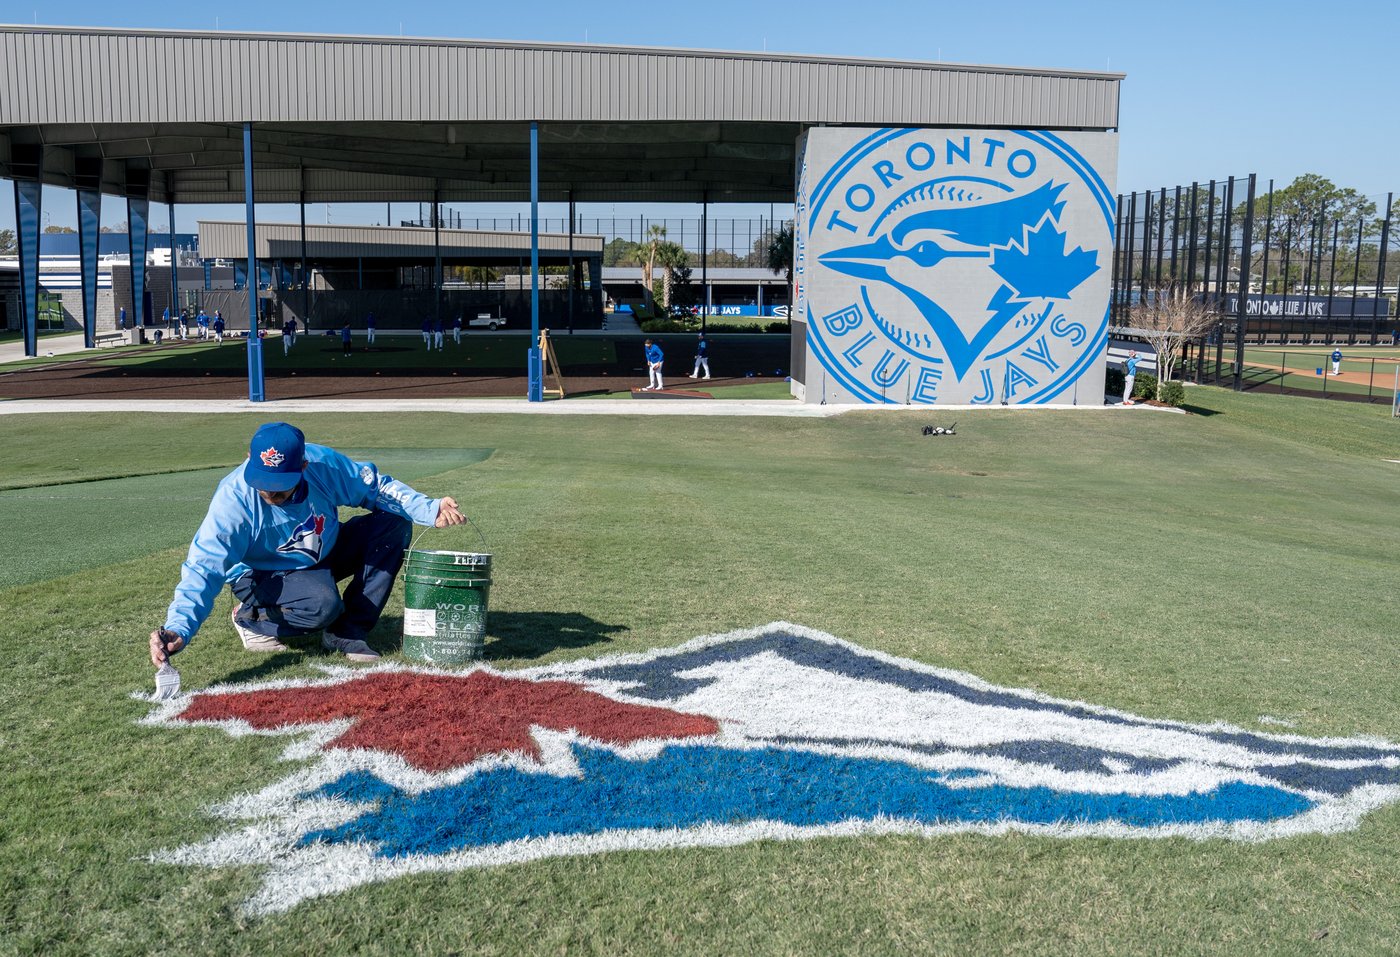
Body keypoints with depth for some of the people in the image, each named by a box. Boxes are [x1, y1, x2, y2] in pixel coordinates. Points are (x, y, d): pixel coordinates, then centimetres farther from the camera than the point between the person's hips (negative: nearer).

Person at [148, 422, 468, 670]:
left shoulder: (324, 464, -22)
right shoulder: (234, 499, -32)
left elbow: (377, 487, -5)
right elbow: (204, 568, -35)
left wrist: (430, 510, -16)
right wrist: (178, 629, -49)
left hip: (322, 556, 5)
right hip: (261, 575, -5)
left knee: (394, 523, -14)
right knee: (323, 604, -37)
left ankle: (346, 634, -9)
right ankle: (250, 618, -2)